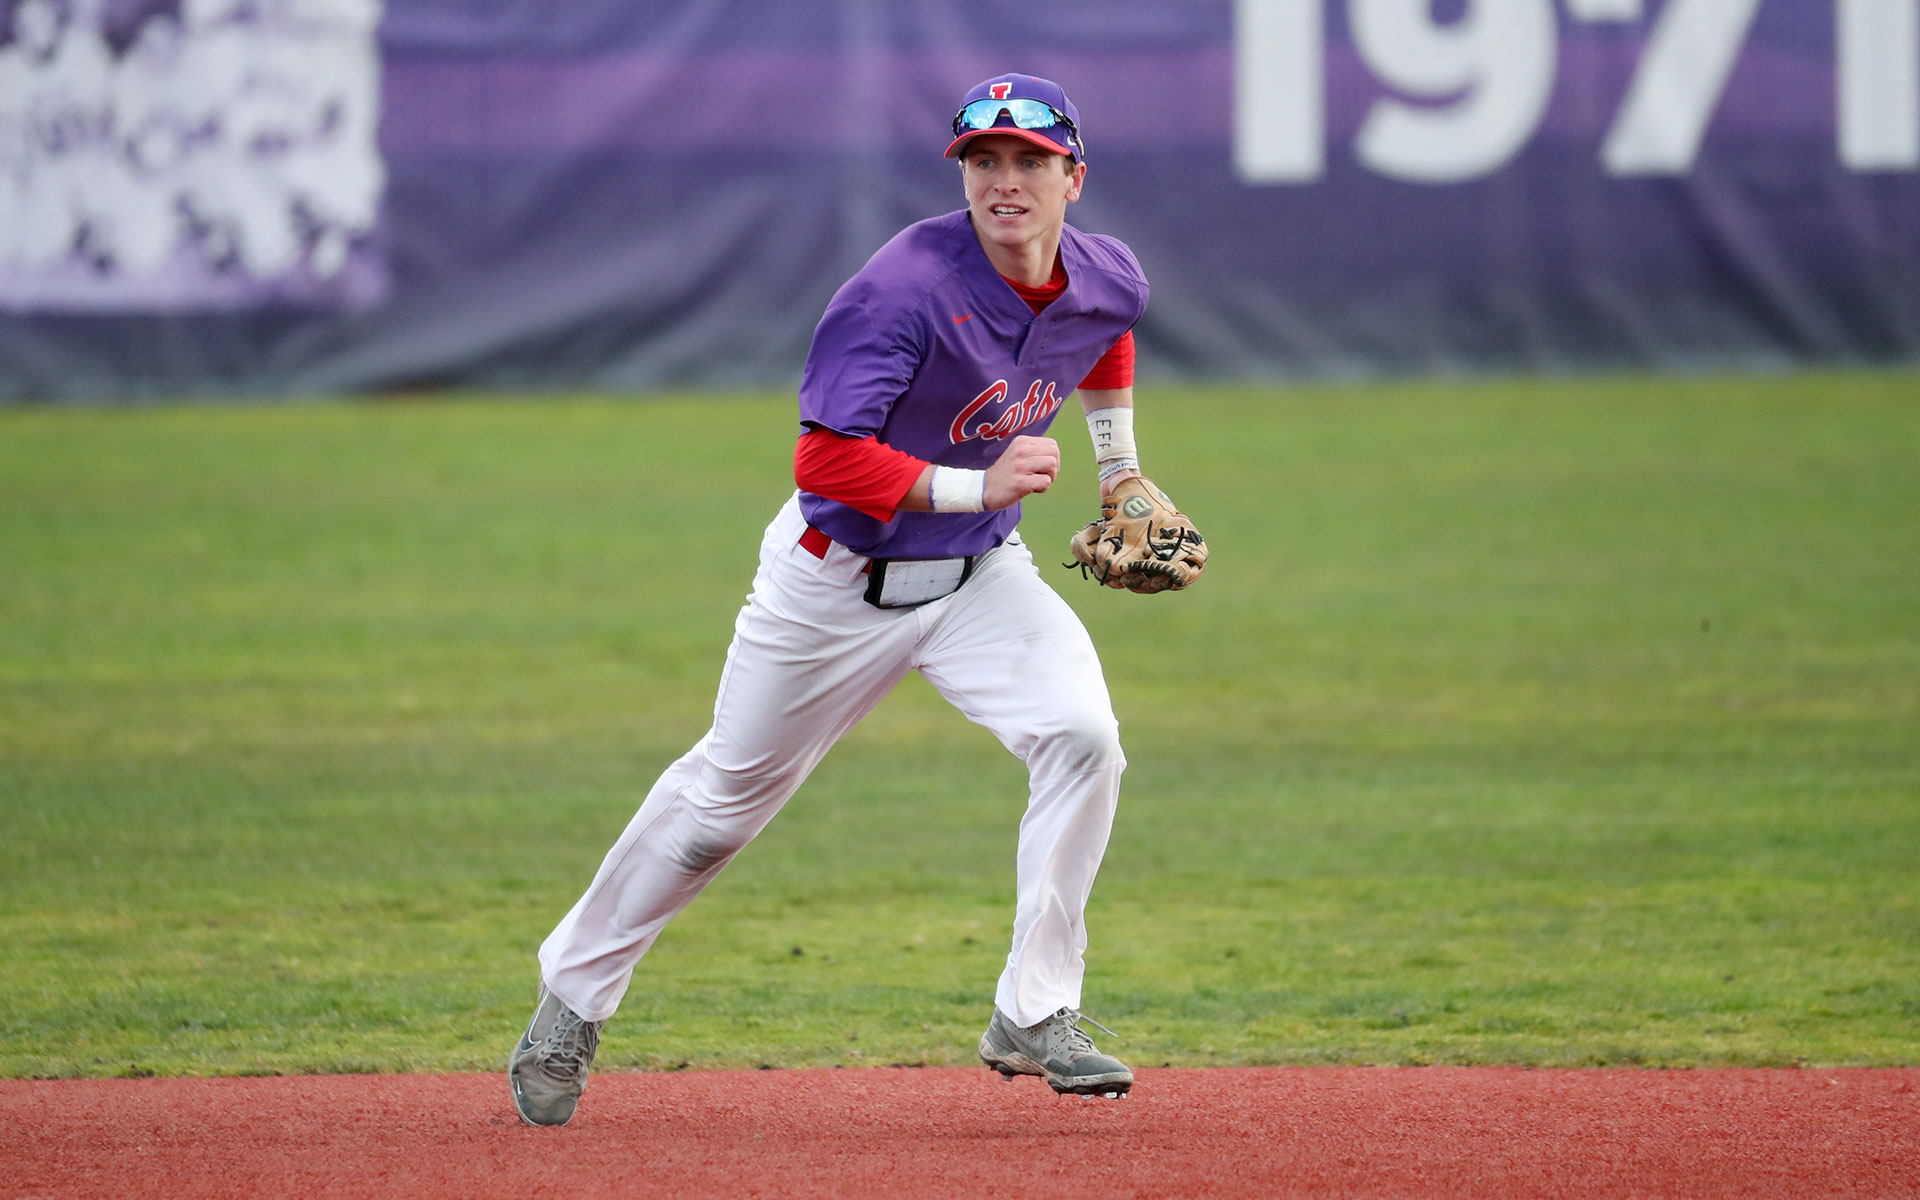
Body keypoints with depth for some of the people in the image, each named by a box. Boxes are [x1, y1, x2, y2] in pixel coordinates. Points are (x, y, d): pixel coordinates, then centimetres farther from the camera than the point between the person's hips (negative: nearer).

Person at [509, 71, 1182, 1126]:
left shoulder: (1109, 283, -9)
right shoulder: (906, 287, -29)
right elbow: (825, 459, -32)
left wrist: (1120, 467, 16)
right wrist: (977, 487, -36)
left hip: (979, 574, 4)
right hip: (840, 578, -4)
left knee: (1081, 736, -20)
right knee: (725, 797, 9)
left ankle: (1035, 1016, -10)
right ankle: (573, 998, 29)